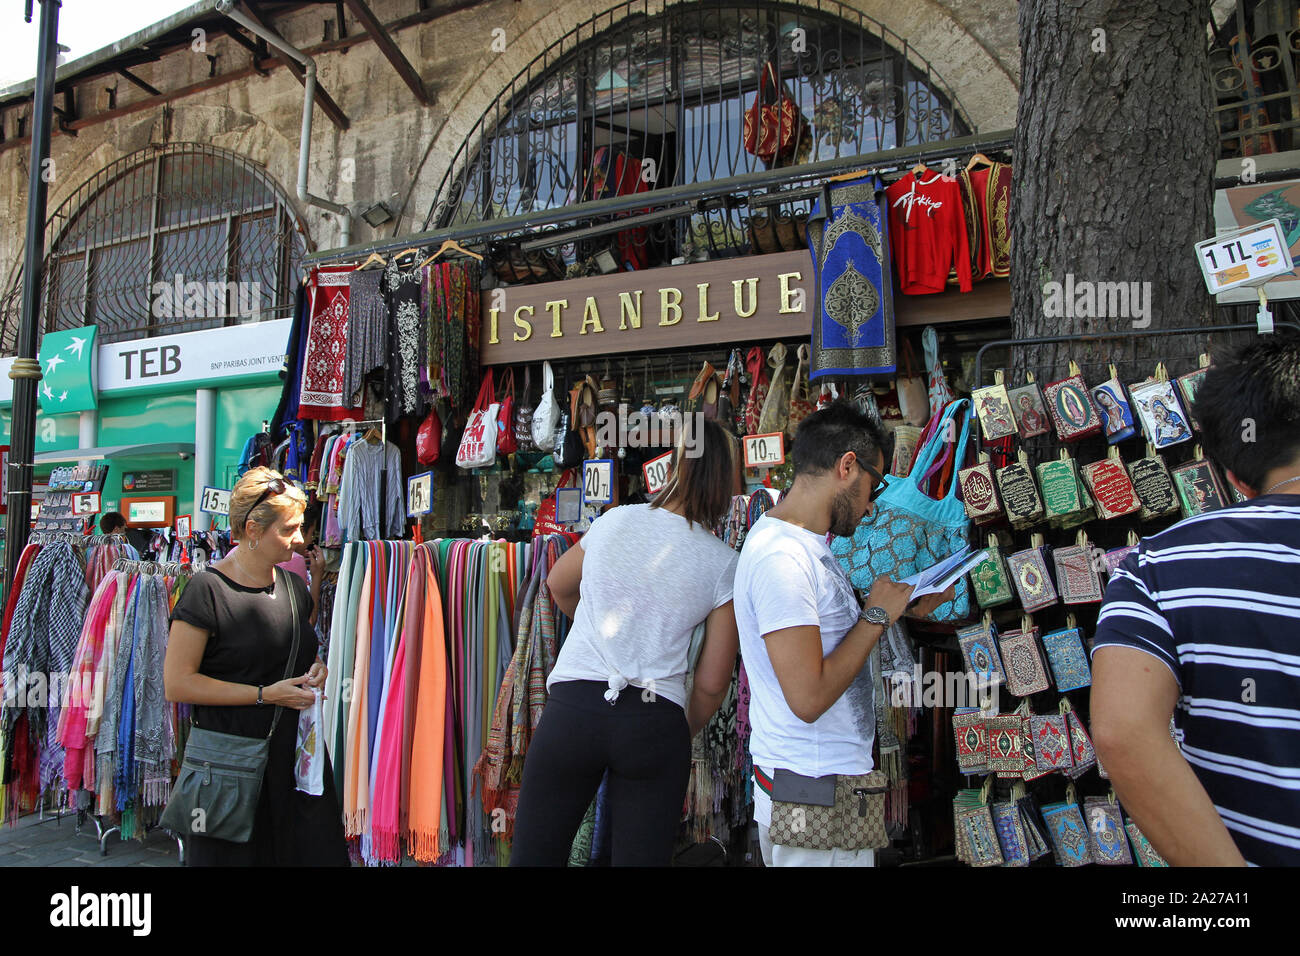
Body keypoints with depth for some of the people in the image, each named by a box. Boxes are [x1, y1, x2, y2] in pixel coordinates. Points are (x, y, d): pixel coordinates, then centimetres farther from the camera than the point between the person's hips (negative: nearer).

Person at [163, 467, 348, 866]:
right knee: (236, 856, 5)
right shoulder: (208, 590, -11)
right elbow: (177, 684, -14)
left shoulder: (293, 586, 10)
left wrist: (315, 668, 3)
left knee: (317, 852, 5)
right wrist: (265, 694, -15)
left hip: (298, 753, 6)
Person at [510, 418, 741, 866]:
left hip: (572, 705, 1)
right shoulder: (724, 564, -2)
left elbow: (559, 586, 22)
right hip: (656, 720, 0)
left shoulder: (615, 521, 3)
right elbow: (712, 683, 2)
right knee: (641, 857, 12)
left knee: (534, 852, 15)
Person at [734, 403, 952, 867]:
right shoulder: (781, 557, -23)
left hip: (834, 775, 10)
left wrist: (909, 608, 10)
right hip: (813, 792, -10)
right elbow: (809, 698, -26)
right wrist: (878, 614, -17)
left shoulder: (804, 544, 10)